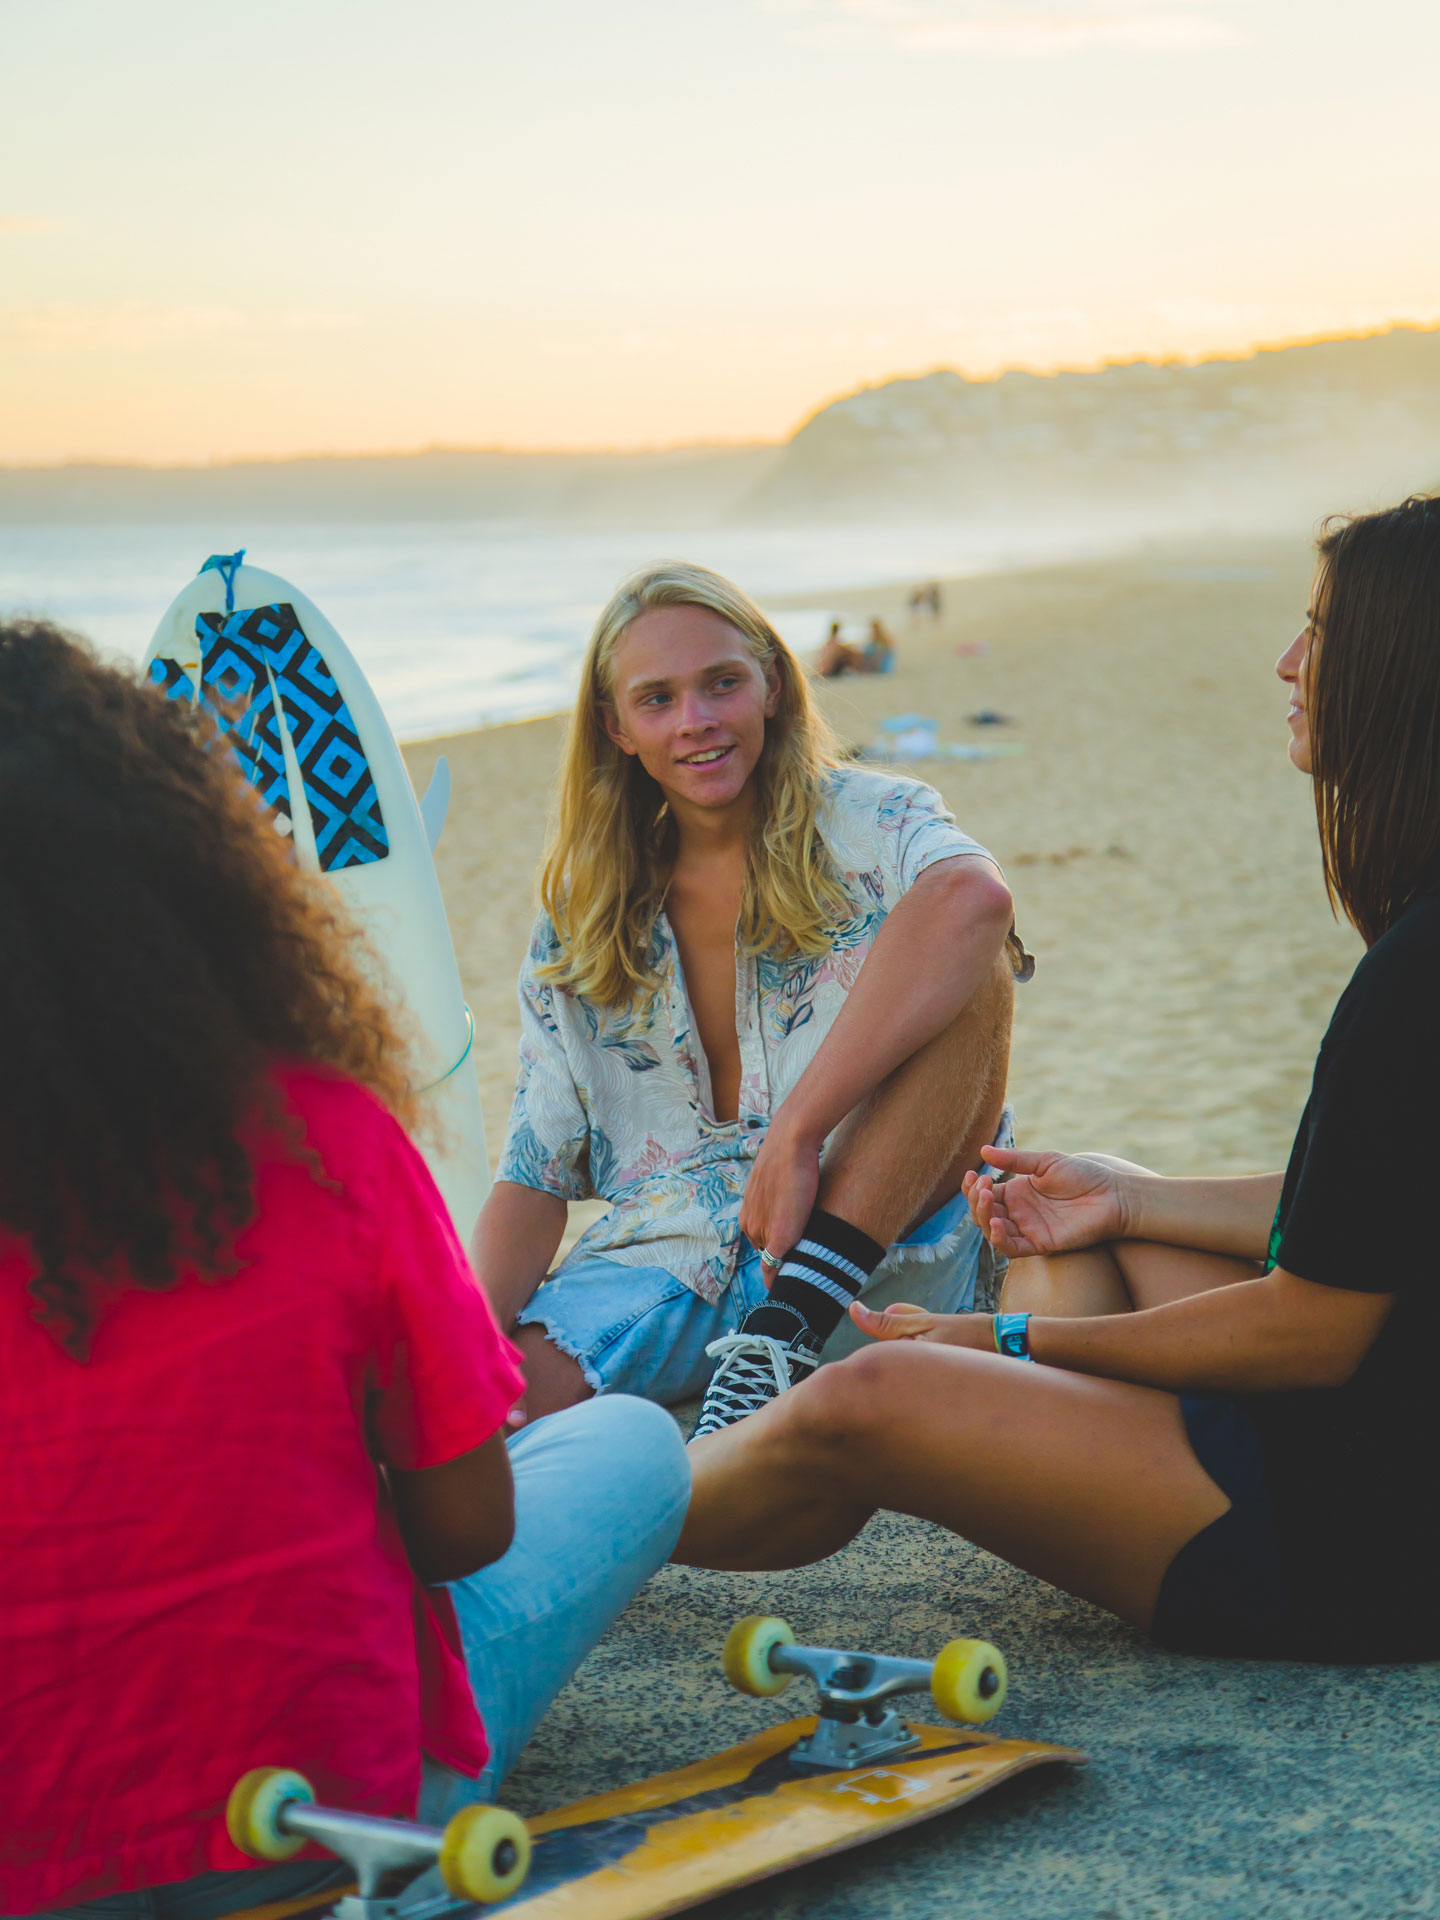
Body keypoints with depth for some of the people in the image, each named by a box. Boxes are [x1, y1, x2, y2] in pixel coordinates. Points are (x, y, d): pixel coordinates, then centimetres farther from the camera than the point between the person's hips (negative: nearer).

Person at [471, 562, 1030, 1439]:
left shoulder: (868, 825, 0)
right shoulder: (581, 917, 12)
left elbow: (973, 896, -27)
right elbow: (536, 1172, 9)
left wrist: (795, 1140, -32)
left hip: (881, 1249, -1)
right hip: (669, 1256, 1)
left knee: (969, 959, -27)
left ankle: (788, 1333, -26)